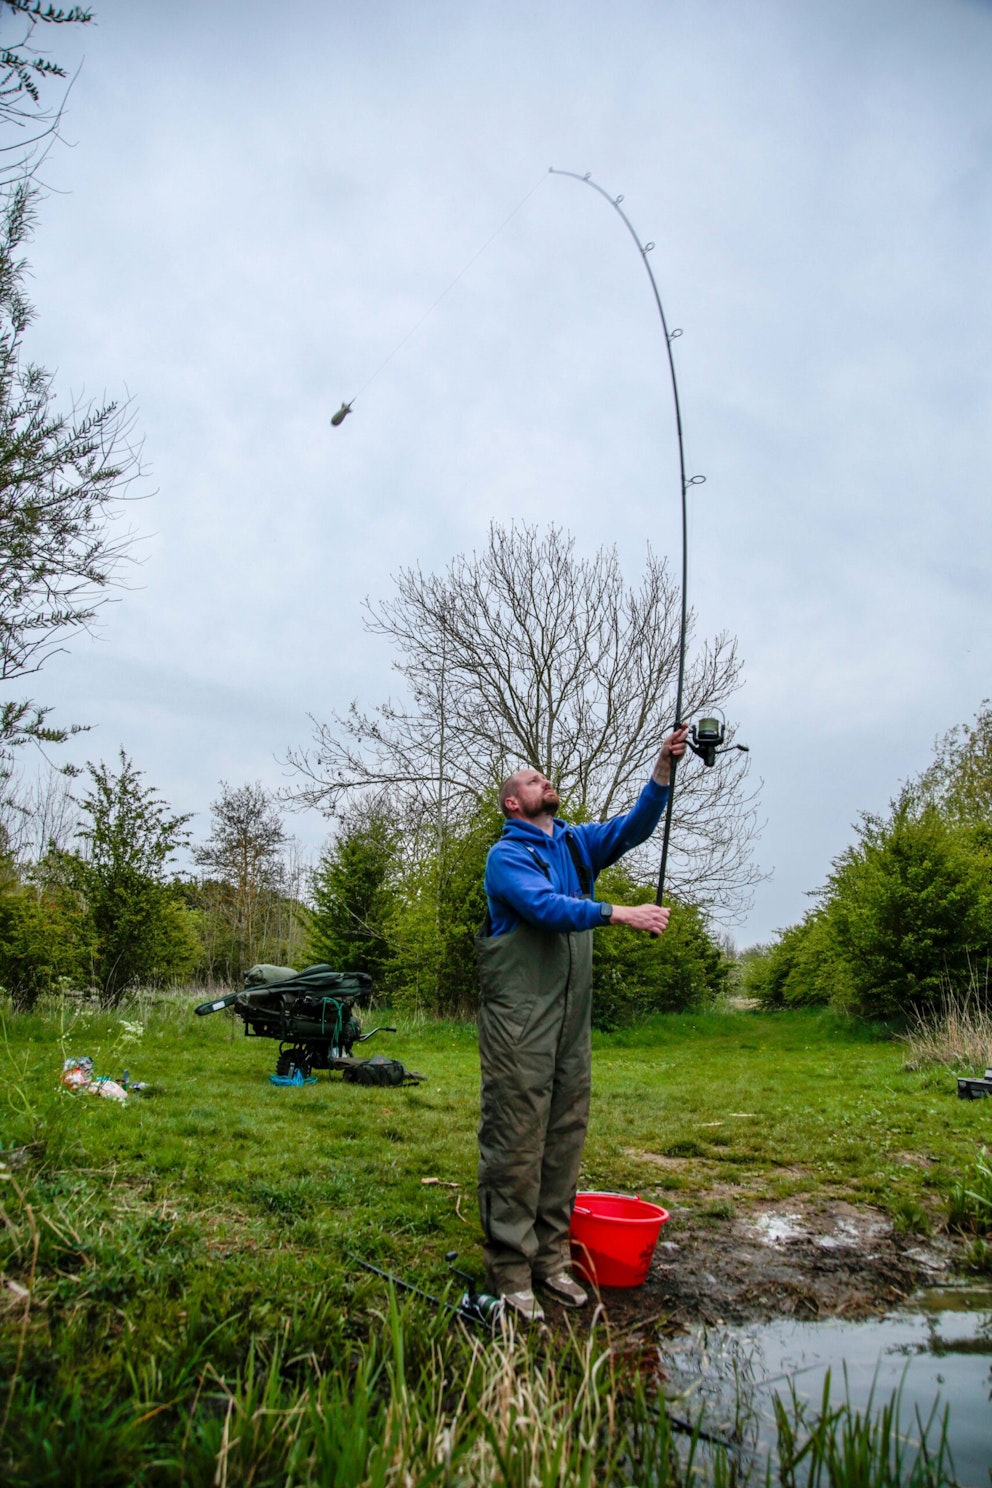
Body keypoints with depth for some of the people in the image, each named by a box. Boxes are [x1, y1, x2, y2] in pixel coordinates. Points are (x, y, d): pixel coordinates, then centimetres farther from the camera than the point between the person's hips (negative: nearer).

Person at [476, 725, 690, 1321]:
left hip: (573, 1015, 7)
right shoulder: (507, 855, -5)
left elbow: (634, 827, 4)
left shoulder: (578, 844, 15)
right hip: (519, 1018, -7)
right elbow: (547, 907, -21)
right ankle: (511, 1272, 5)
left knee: (566, 1137, 11)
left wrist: (665, 766, -7)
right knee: (516, 1142, -4)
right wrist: (621, 913, -30)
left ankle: (551, 1256, 22)